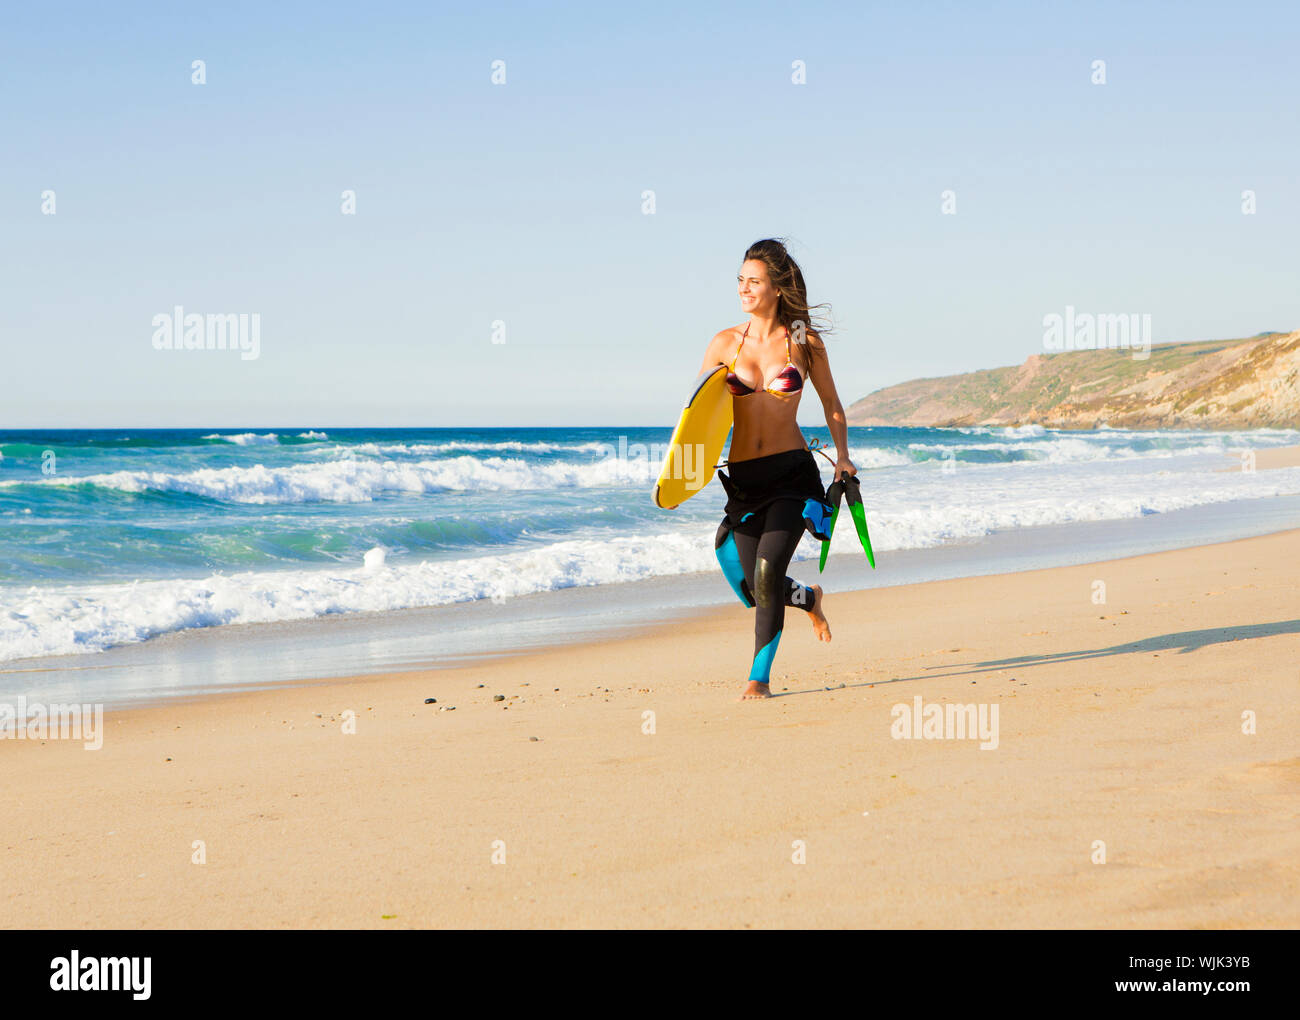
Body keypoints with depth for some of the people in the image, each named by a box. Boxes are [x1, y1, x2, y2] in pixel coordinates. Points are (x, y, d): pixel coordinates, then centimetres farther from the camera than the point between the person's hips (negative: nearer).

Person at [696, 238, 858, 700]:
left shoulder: (804, 341, 1)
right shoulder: (725, 344, 3)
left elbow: (831, 405, 13)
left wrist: (842, 456, 0)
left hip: (793, 472, -2)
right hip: (743, 477, 2)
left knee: (767, 571, -20)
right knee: (755, 590, 3)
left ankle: (760, 678, -6)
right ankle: (809, 598, 39)